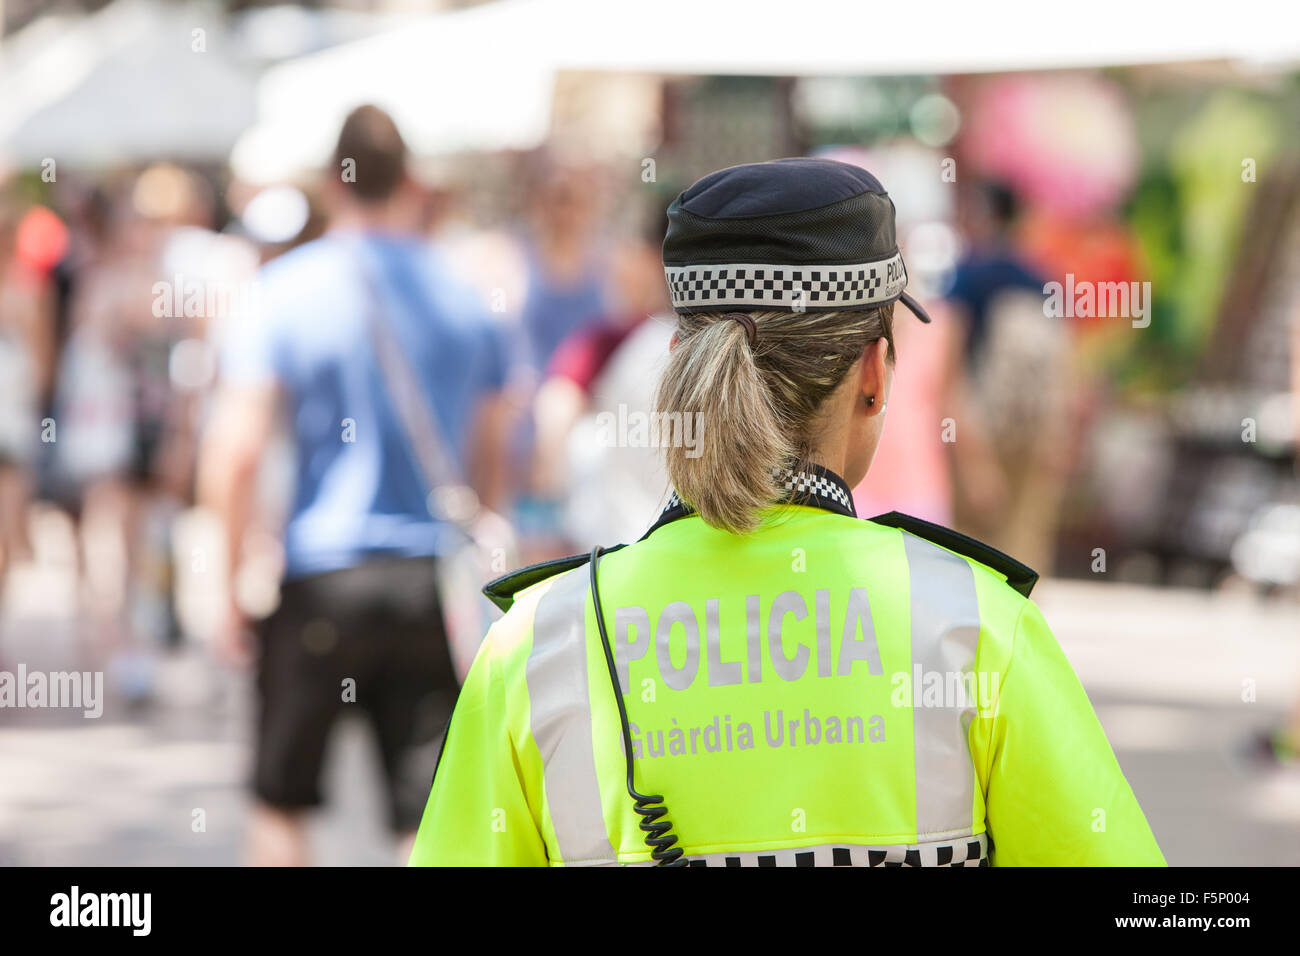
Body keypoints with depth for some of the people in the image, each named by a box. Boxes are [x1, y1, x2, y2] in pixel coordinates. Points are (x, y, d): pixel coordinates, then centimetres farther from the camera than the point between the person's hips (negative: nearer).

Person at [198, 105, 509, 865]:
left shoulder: (286, 289, -5)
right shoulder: (462, 297, 6)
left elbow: (234, 453, -12)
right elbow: (488, 465, 13)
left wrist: (231, 586, -3)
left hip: (319, 578, -2)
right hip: (433, 583, 2)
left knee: (281, 804, 14)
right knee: (428, 821, 1)